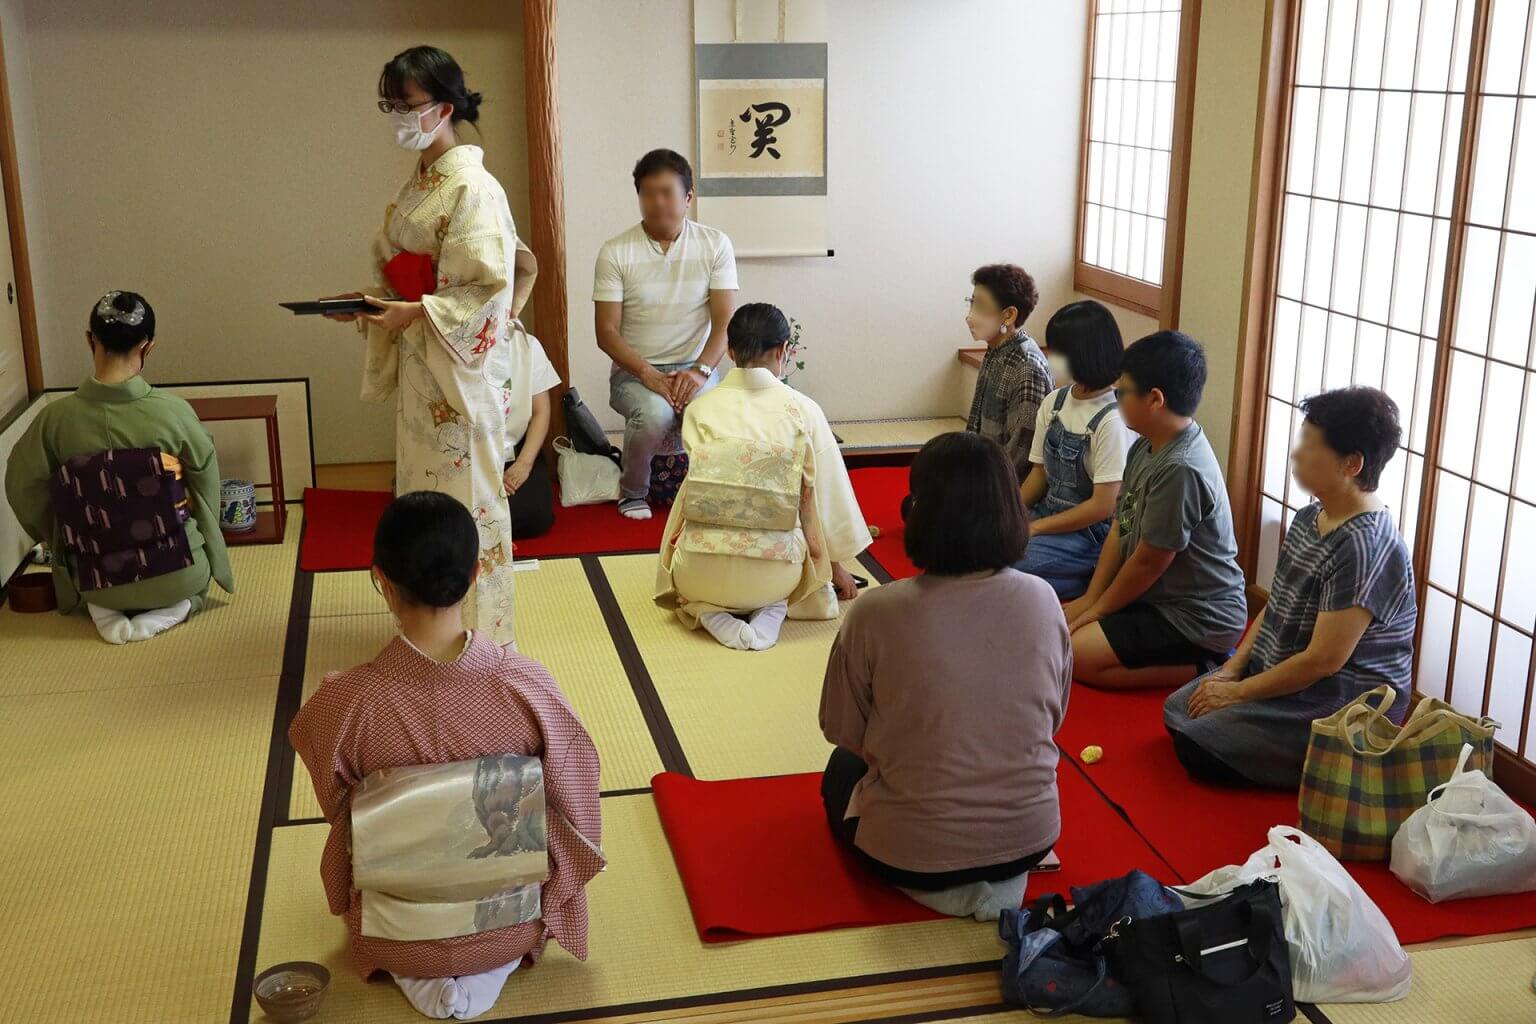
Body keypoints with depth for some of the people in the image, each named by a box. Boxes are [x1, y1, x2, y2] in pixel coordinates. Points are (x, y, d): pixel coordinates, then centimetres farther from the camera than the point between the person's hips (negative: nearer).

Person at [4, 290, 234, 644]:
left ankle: (106, 610, 7)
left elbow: (24, 490, -1)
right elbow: (207, 489, -2)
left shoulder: (55, 417, -14)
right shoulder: (174, 412, -17)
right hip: (177, 575, -2)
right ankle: (168, 608, 4)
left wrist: (58, 541, 18)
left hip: (97, 583, 2)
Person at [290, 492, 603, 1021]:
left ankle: (418, 975, 16)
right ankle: (488, 972, 14)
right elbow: (574, 813, -11)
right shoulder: (528, 685, -26)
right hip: (511, 926, 0)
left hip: (396, 937, 0)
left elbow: (339, 809, -6)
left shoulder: (343, 700, -28)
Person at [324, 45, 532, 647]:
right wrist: (366, 304, 2)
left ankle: (475, 636, 13)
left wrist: (415, 313, -23)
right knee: (422, 490, 14)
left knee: (461, 496, -1)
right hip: (418, 365, 9)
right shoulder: (418, 187, 13)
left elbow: (492, 288, -20)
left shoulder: (472, 187, -15)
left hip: (461, 367, -9)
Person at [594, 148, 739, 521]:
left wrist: (700, 371, -22)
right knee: (654, 414, -34)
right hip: (634, 371, 0)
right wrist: (648, 375, -20)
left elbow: (724, 322, -4)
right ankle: (633, 492, -2)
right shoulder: (615, 252, -3)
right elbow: (607, 333, -6)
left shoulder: (715, 245, 0)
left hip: (694, 367, 1)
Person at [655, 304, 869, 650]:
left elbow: (706, 487, 10)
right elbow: (824, 499, 4)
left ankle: (710, 610, 4)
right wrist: (838, 568, 19)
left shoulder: (699, 410, -1)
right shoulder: (803, 411, -4)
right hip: (774, 576, 0)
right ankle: (771, 609, 3)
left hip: (699, 574, 0)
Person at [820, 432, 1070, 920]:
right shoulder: (1042, 600, -11)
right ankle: (998, 877, 14)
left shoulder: (877, 612, -20)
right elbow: (1054, 718, 4)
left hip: (911, 852, -4)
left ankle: (938, 884, 10)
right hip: (1029, 837, 4)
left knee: (842, 770, 30)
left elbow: (843, 732, -6)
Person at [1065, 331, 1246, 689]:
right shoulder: (1144, 449, 2)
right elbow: (1120, 529, 6)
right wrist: (1090, 599, -1)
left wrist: (1097, 610, -8)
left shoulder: (1180, 469, -28)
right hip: (1161, 597, 10)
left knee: (1076, 656, -16)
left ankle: (1203, 668, -6)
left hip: (1198, 616, -10)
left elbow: (1148, 562, -21)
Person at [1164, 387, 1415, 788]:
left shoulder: (1365, 547, -26)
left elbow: (1323, 660, -25)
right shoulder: (1308, 518, 4)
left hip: (1344, 706, -10)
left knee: (1196, 744, -16)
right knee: (1177, 709, 6)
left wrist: (1238, 692, -16)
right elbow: (1275, 607, 12)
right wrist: (1231, 670, 0)